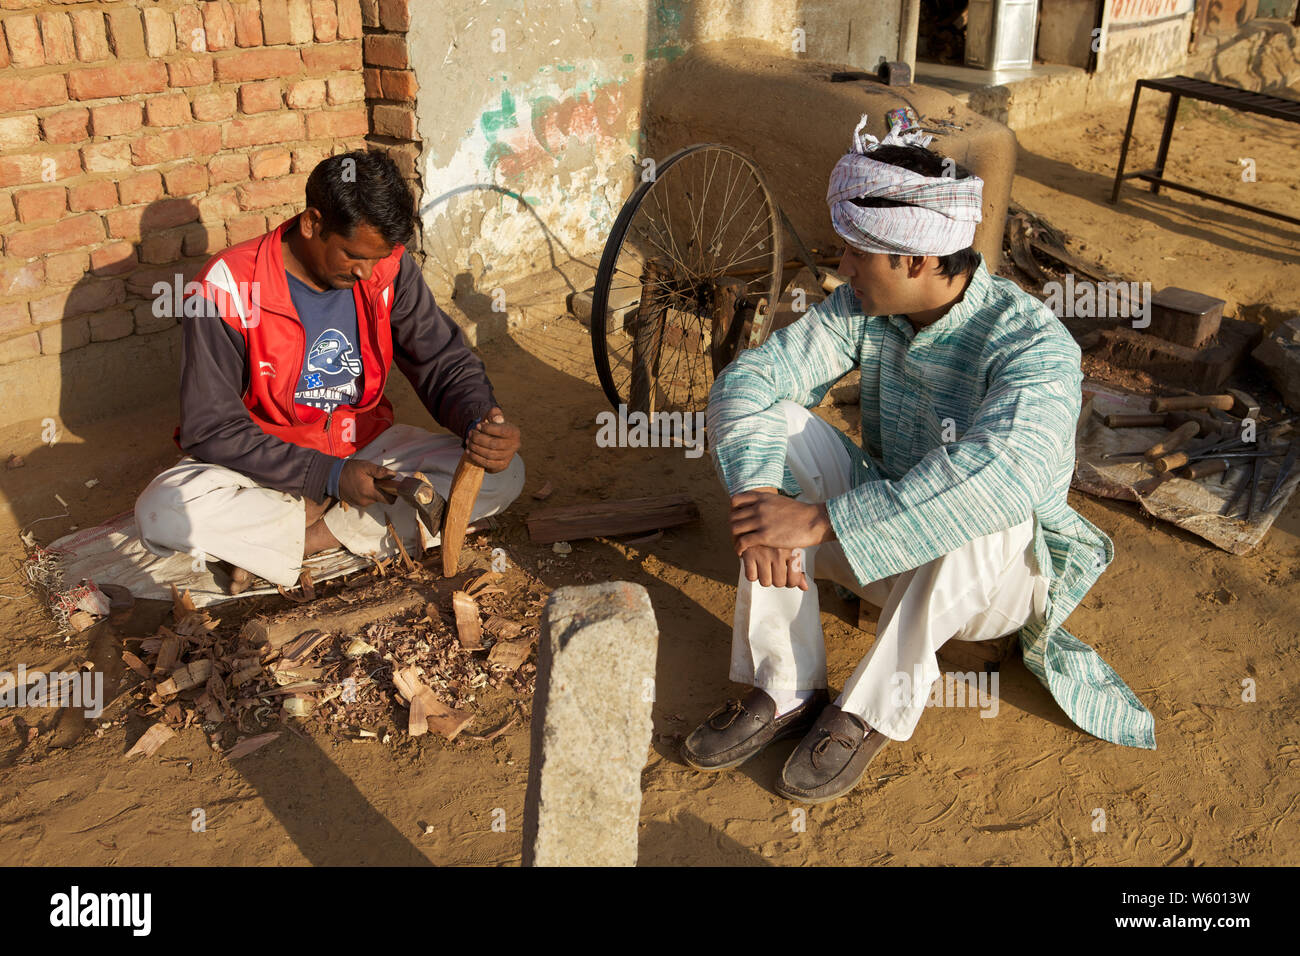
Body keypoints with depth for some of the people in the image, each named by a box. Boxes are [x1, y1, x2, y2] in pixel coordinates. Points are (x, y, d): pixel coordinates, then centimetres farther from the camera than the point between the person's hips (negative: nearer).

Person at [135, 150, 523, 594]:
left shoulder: (388, 266, -9)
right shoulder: (227, 287, -19)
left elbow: (445, 362, -2)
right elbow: (211, 431, -18)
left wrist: (480, 420, -26)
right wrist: (329, 475, -27)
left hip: (365, 448, 3)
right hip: (270, 466, -3)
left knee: (503, 474, -18)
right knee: (161, 512, -32)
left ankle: (317, 534, -18)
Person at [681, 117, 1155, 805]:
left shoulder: (1033, 343, -28)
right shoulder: (866, 308, -10)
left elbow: (999, 473, -47)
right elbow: (747, 378, -16)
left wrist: (821, 522, -47)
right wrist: (757, 493, -35)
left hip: (994, 574, -5)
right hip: (888, 553, 5)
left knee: (988, 504, -38)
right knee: (776, 429, -17)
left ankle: (876, 710, -18)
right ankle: (783, 691, -15)